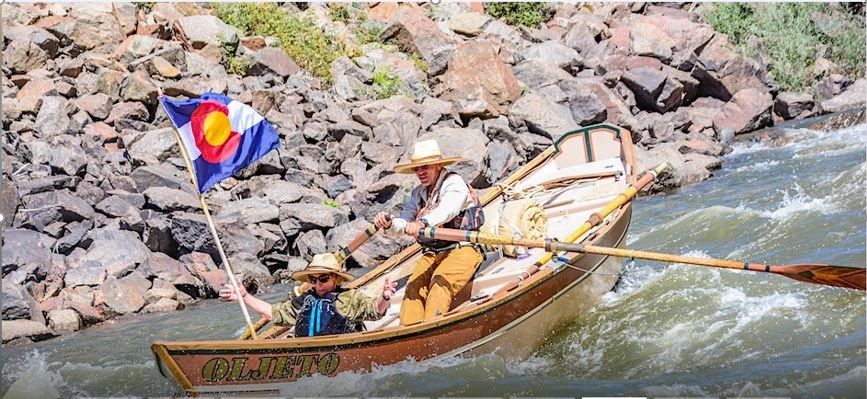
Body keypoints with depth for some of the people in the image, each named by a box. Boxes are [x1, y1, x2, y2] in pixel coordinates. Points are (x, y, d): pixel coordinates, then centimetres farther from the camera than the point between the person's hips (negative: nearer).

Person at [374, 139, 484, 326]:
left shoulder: (454, 182, -6)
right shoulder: (418, 193, 17)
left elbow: (447, 209, -28)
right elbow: (401, 223, 11)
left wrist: (422, 222, -47)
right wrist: (388, 224, -15)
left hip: (463, 249, -6)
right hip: (432, 254, 6)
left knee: (440, 281, -32)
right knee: (414, 286, -21)